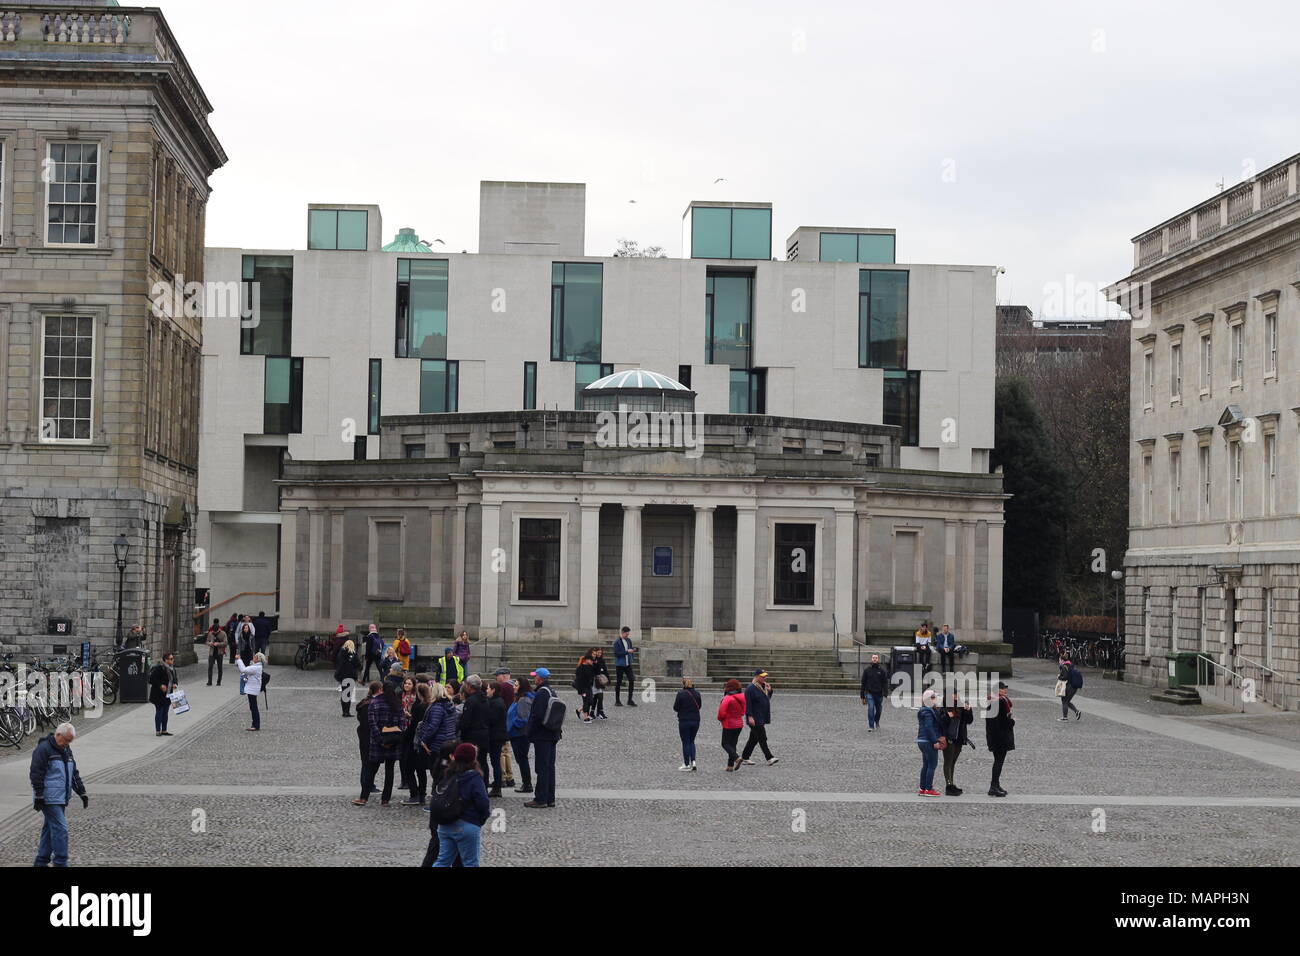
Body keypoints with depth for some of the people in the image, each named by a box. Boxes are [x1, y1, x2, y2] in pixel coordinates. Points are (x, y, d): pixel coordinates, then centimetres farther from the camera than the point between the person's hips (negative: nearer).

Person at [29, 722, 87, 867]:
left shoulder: (66, 750, 16)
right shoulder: (44, 749, -11)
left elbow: (74, 774, 22)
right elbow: (36, 775, -15)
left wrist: (82, 793, 17)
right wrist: (38, 797, -18)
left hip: (61, 799, 9)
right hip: (49, 798, -9)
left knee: (50, 828, 12)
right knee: (60, 829, -12)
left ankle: (41, 861, 19)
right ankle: (60, 862, -10)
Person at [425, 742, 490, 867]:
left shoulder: (448, 776, 7)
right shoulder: (474, 778, -12)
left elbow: (437, 798, 10)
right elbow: (482, 802, -17)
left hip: (445, 826, 6)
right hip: (467, 826, -6)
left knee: (443, 860, 12)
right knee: (470, 863, 5)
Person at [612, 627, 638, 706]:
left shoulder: (629, 640, 9)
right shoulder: (617, 642, -10)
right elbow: (616, 653, -17)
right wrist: (627, 651, -22)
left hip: (628, 664, 5)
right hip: (620, 665, -5)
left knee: (632, 680, -2)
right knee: (619, 682, 2)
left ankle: (630, 700, 8)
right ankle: (617, 701, 12)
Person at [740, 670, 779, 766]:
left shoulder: (764, 687, 14)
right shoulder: (751, 688, -14)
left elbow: (767, 699, 24)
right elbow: (748, 703, -18)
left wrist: (769, 691, 6)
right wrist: (750, 716, -23)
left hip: (762, 718, 9)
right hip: (755, 719, -9)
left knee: (754, 738, 13)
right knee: (762, 739, -9)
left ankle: (745, 757, 20)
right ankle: (769, 759, -11)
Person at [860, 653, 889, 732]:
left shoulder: (881, 670, 1)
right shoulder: (867, 669, 3)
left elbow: (885, 683, -1)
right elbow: (863, 683, 7)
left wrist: (884, 695, -12)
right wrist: (862, 696, 6)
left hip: (879, 694, 1)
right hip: (869, 693, -1)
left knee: (878, 710, 13)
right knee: (870, 708, -18)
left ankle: (877, 723, 42)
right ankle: (871, 727, -14)